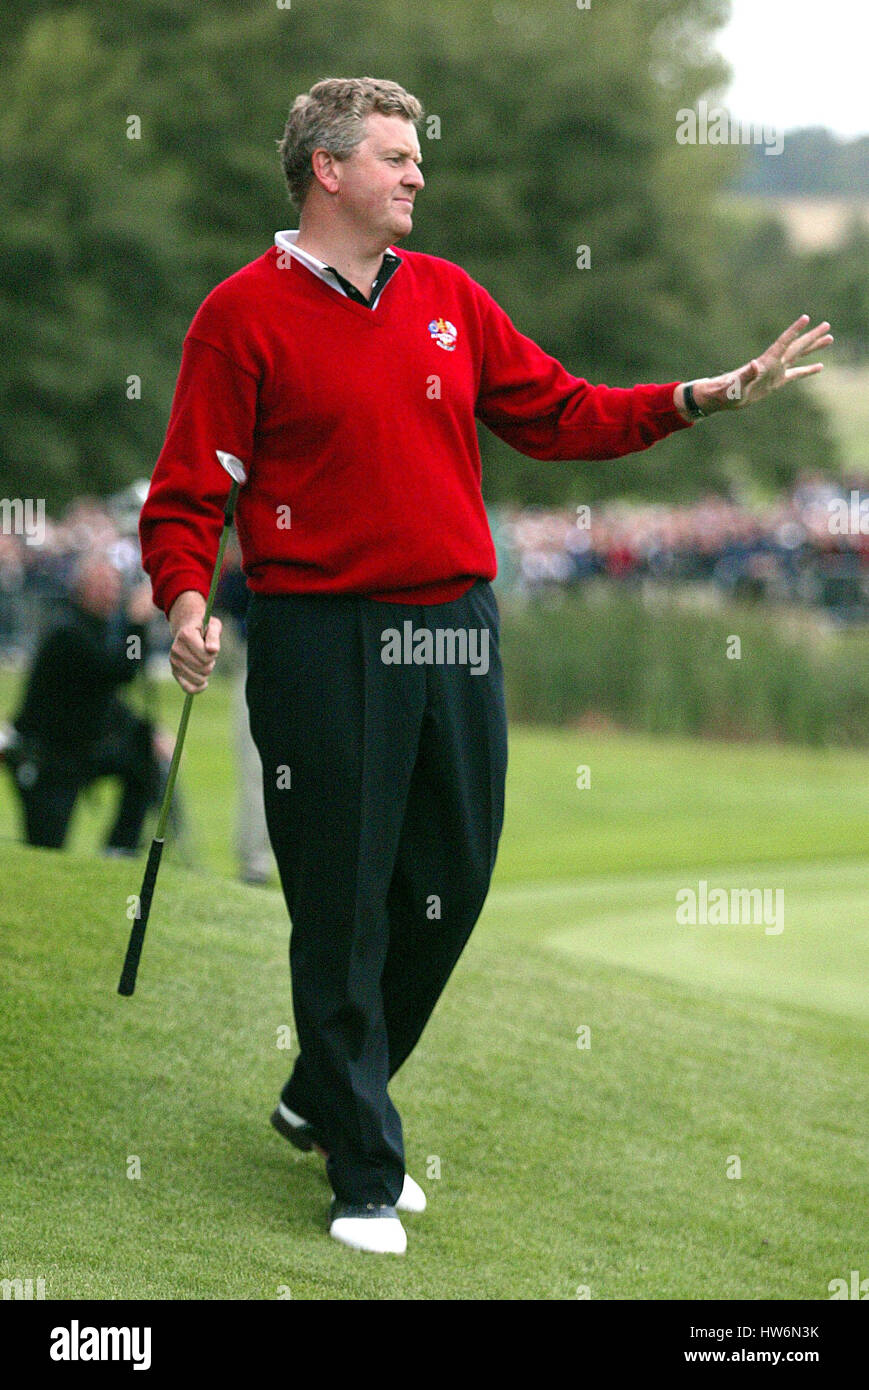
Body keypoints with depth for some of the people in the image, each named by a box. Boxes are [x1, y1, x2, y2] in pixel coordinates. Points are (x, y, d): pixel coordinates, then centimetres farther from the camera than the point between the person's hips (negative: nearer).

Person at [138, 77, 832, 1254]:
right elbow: (189, 487, -5)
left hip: (456, 631, 6)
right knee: (344, 911, -1)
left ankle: (321, 1101, 31)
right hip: (325, 646, -6)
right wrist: (185, 597, -22)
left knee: (450, 890, 11)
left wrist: (700, 399, 7)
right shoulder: (246, 313, -4)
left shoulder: (448, 298, 12)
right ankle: (363, 1172, 9)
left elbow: (559, 414, 16)